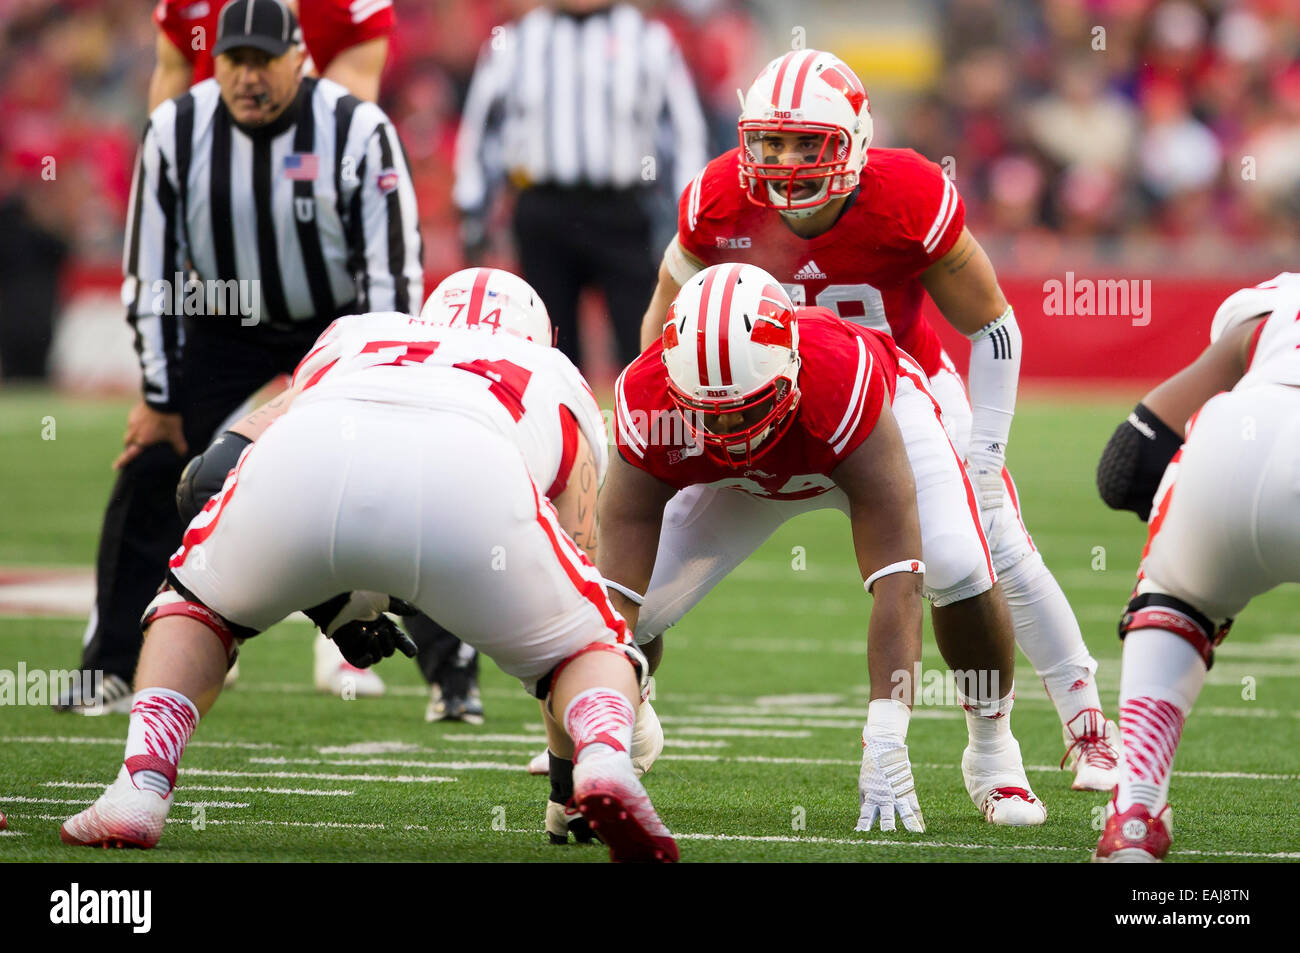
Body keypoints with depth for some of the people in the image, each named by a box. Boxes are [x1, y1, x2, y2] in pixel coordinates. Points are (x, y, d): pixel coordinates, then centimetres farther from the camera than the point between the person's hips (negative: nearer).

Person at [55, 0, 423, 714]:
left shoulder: (357, 132, -22)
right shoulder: (176, 132, -15)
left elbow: (392, 271, -18)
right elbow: (152, 271, -7)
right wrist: (159, 398, -7)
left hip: (340, 324, -2)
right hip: (225, 327, 2)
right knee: (149, 477, -7)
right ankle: (112, 672, 4)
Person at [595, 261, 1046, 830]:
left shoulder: (845, 385, -46)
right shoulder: (645, 407, -39)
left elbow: (896, 581, -48)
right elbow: (616, 594, -38)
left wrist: (885, 742, -54)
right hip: (741, 482, 2)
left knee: (957, 570, -28)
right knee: (640, 603, -14)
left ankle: (991, 753, 1)